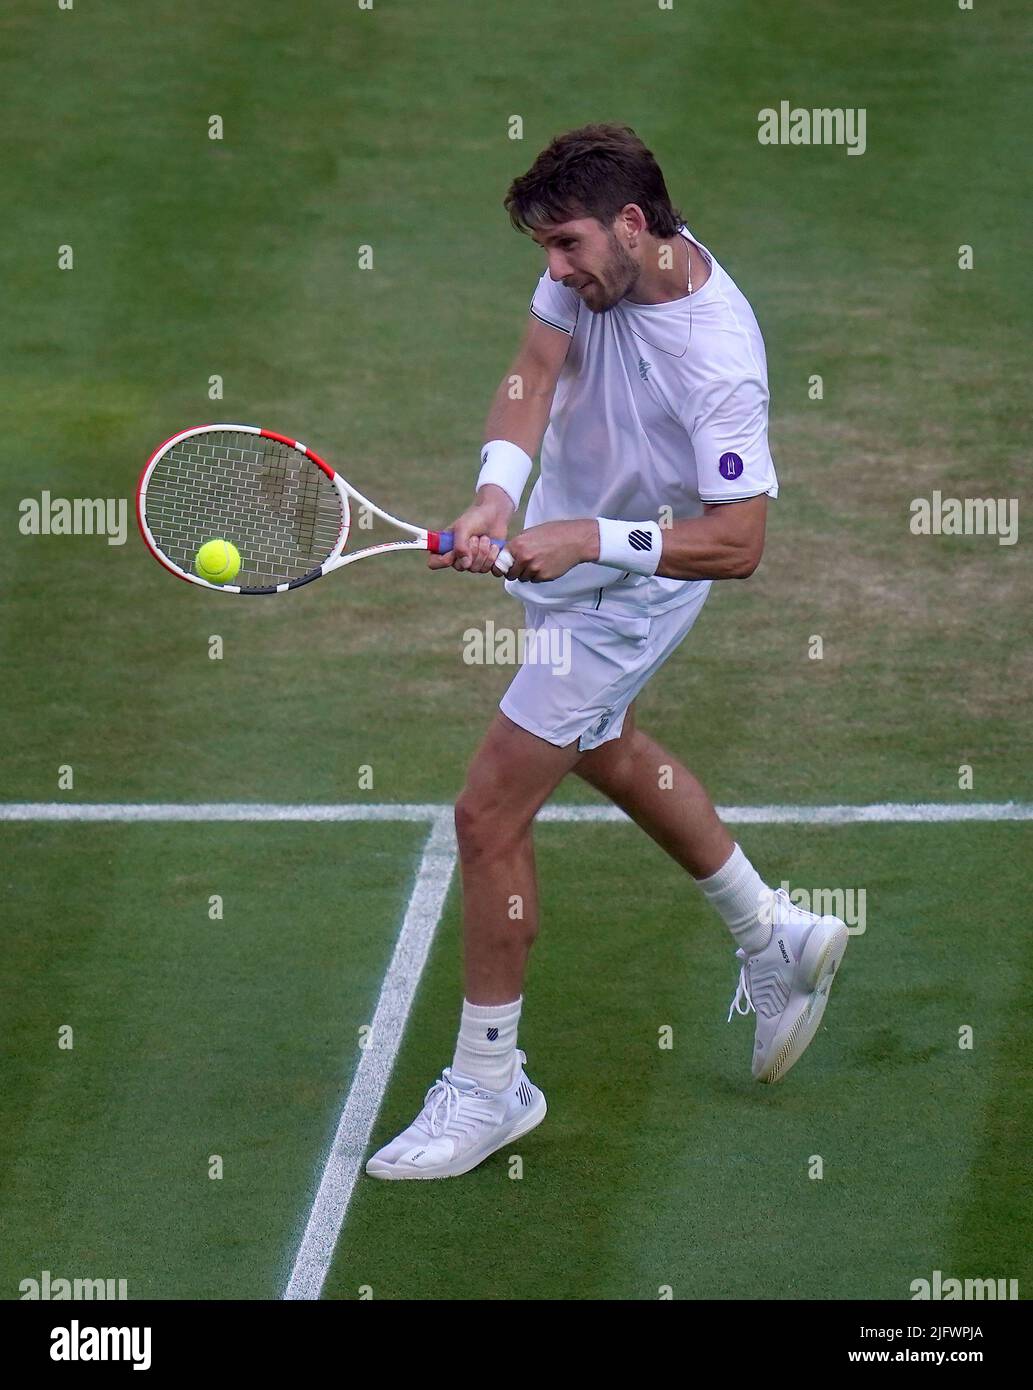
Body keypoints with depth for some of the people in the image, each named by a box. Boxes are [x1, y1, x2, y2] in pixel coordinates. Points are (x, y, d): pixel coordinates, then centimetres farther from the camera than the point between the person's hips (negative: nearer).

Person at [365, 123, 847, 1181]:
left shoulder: (720, 360, -34)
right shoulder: (596, 260, -14)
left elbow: (738, 543, -34)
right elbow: (533, 376, -19)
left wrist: (587, 538, -40)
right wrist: (495, 493, -37)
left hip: (629, 590, -9)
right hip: (559, 549, 9)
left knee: (489, 813, -7)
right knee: (608, 753, 29)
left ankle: (487, 1086, 9)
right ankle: (777, 942, 49)